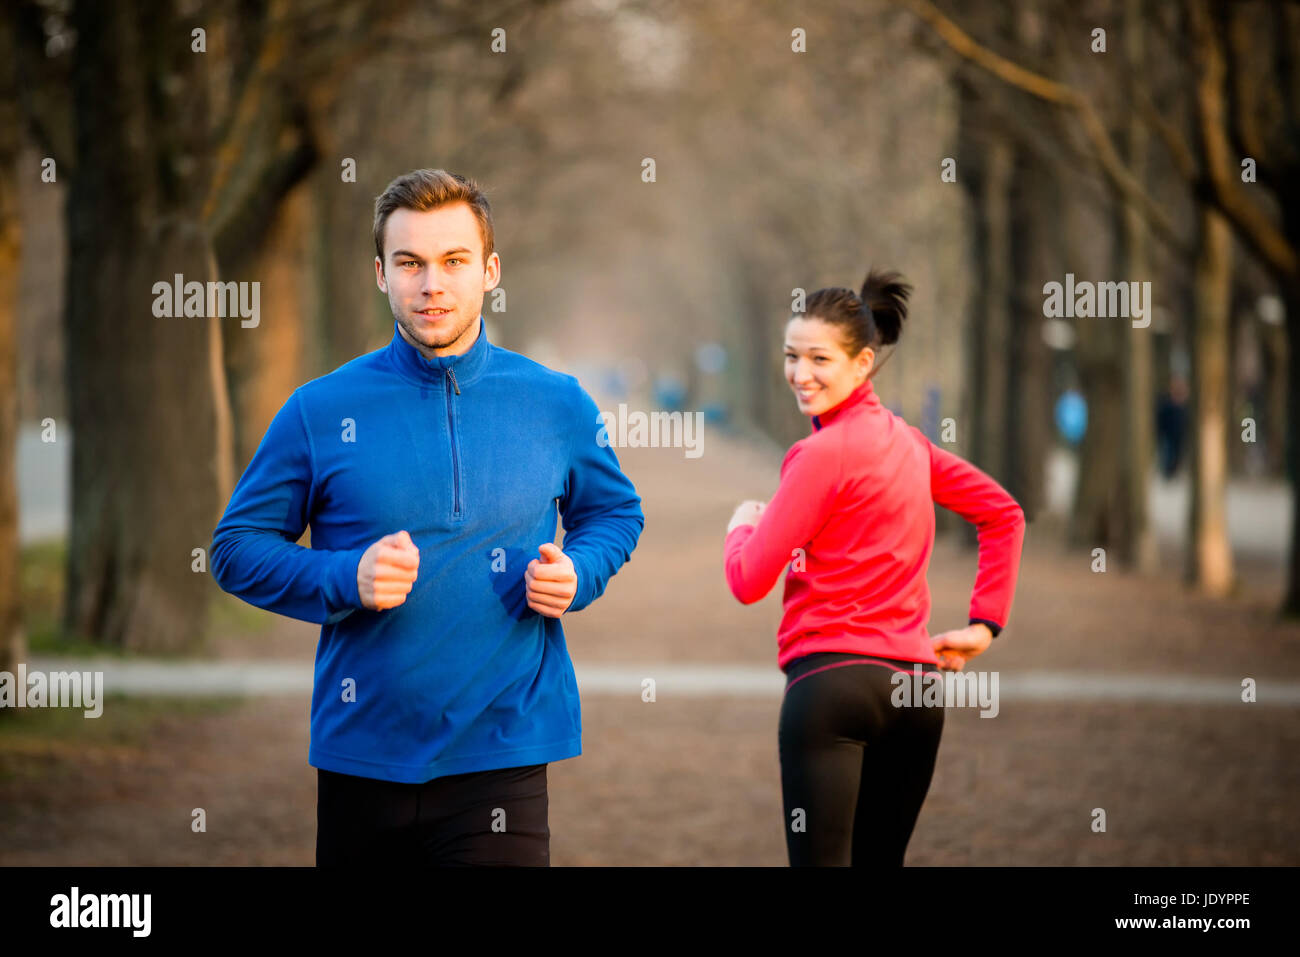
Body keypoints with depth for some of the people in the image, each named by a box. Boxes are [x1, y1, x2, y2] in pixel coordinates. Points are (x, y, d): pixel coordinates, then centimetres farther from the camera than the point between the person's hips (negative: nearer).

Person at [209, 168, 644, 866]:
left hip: (501, 753, -1)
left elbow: (614, 513, 20)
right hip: (360, 753, 1)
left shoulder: (555, 404, 5)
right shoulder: (321, 410, 1)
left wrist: (577, 574, -2)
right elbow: (237, 548, 5)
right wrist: (346, 579, -13)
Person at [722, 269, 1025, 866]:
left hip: (831, 679, -8)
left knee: (820, 859, -11)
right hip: (916, 687, 8)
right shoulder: (905, 441, 13)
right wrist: (984, 624, 18)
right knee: (881, 861, 15)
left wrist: (741, 525, 11)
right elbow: (1004, 517, 22)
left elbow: (750, 581, -10)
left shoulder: (824, 452, -10)